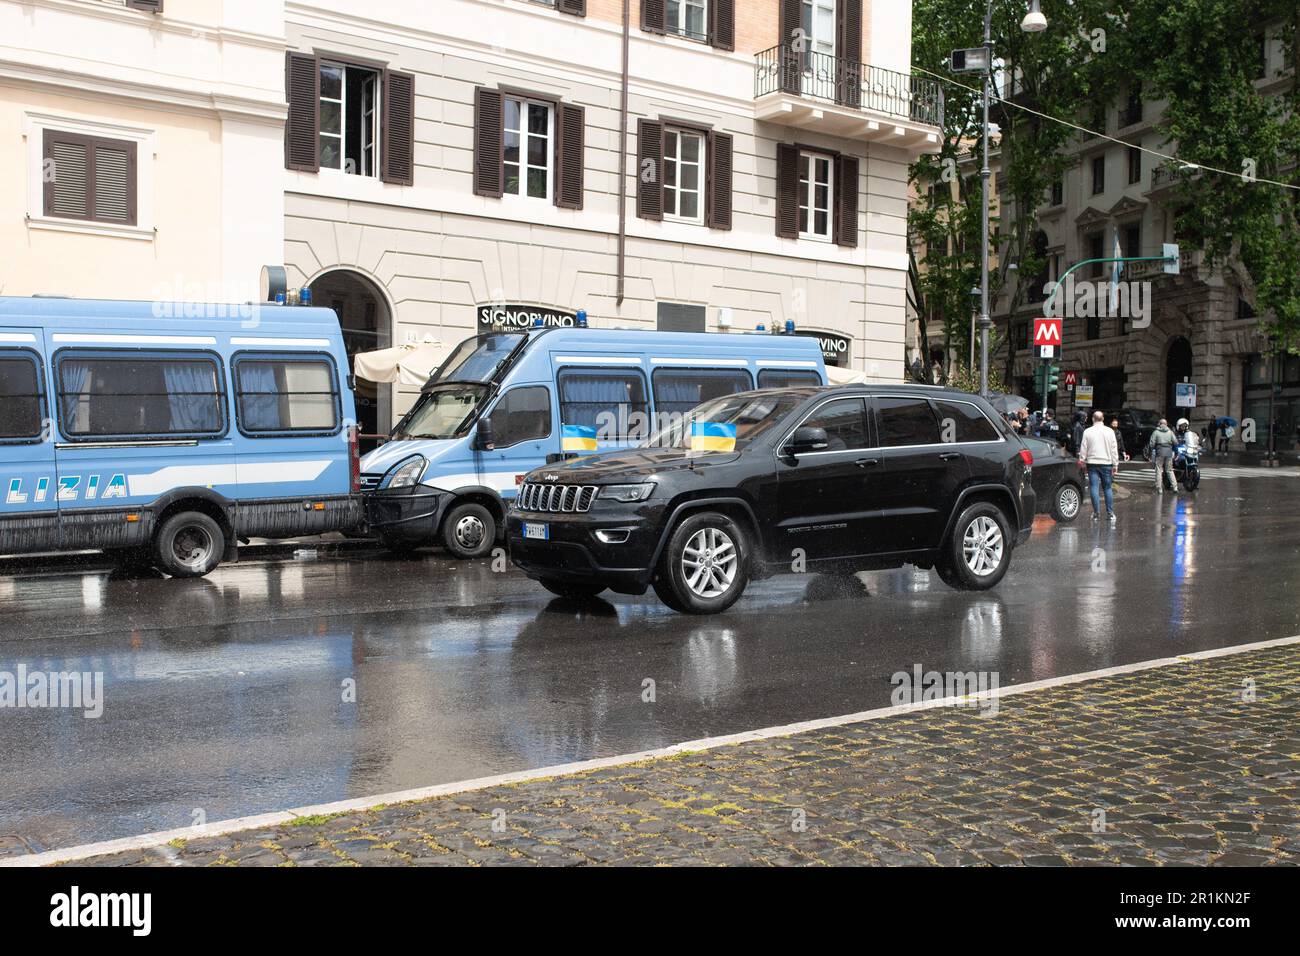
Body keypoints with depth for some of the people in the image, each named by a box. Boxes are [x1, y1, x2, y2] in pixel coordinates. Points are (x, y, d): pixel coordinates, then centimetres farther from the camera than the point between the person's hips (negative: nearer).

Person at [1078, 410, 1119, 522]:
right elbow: (1114, 449, 2)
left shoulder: (1087, 431, -2)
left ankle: (1097, 513, -1)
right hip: (1106, 463, 1)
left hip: (1092, 463, -1)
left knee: (1094, 488, 0)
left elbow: (1083, 448, 1)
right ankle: (1110, 513, 7)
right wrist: (1115, 465, 6)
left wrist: (1082, 460, 12)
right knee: (1108, 488, 8)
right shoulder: (1109, 432, 0)